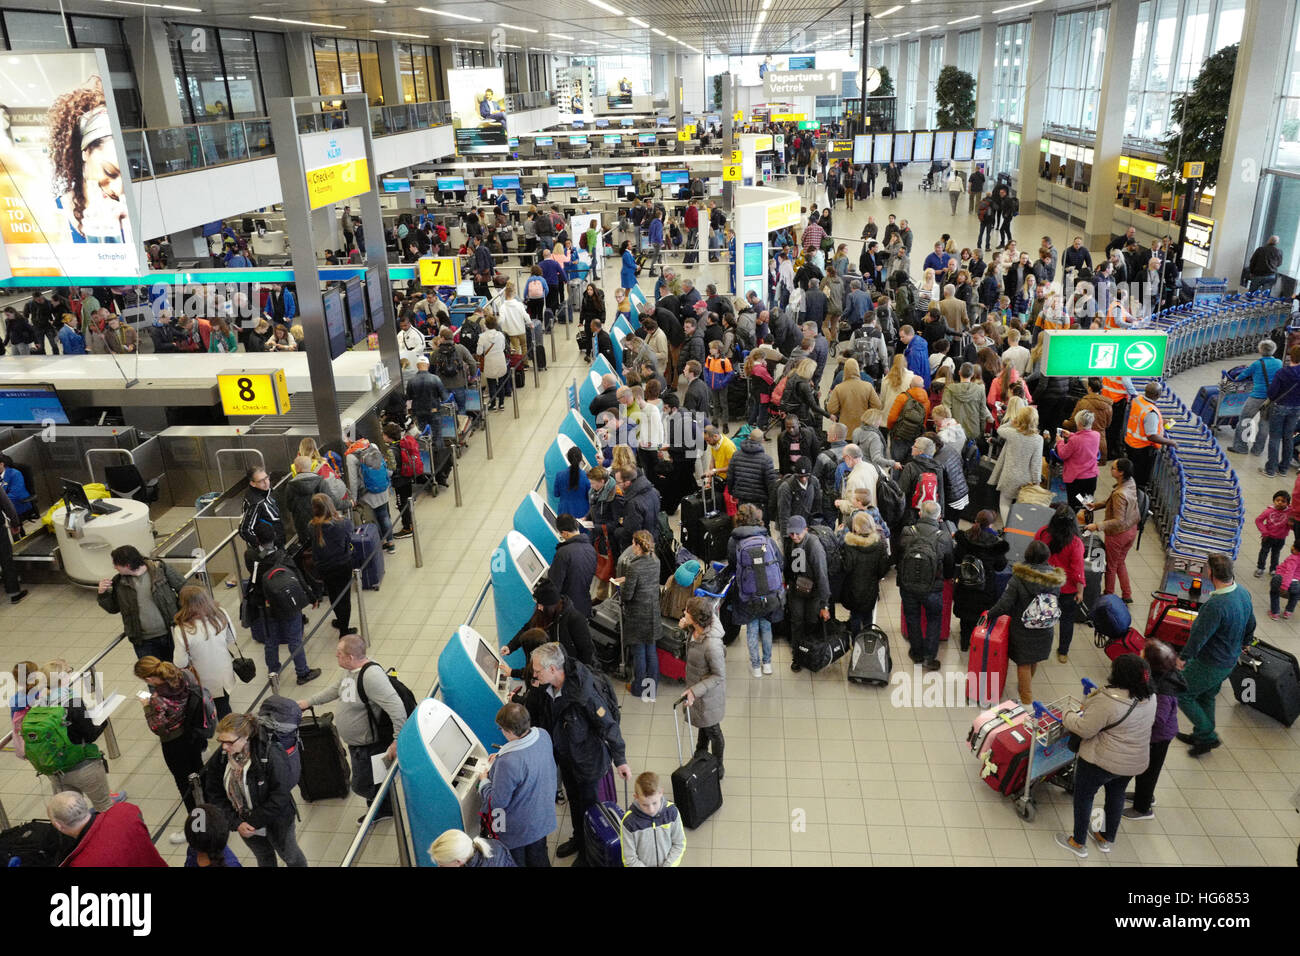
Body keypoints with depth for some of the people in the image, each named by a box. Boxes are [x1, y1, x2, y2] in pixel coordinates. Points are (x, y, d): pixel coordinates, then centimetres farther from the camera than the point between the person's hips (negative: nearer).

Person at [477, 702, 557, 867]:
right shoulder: (543, 735, -17)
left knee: (516, 861, 21)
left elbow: (497, 801, -25)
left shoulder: (508, 763, -40)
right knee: (538, 858, 29)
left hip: (517, 830, -6)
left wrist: (484, 781, -8)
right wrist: (500, 758, 7)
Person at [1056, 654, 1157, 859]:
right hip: (1136, 762, 7)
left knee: (1083, 796, 15)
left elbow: (1084, 729, -25)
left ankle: (1078, 843, 29)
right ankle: (1107, 839, 44)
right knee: (1116, 794, 27)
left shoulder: (1108, 701, -32)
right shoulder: (1150, 696, -7)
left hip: (1103, 761, -7)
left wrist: (1068, 716, -4)